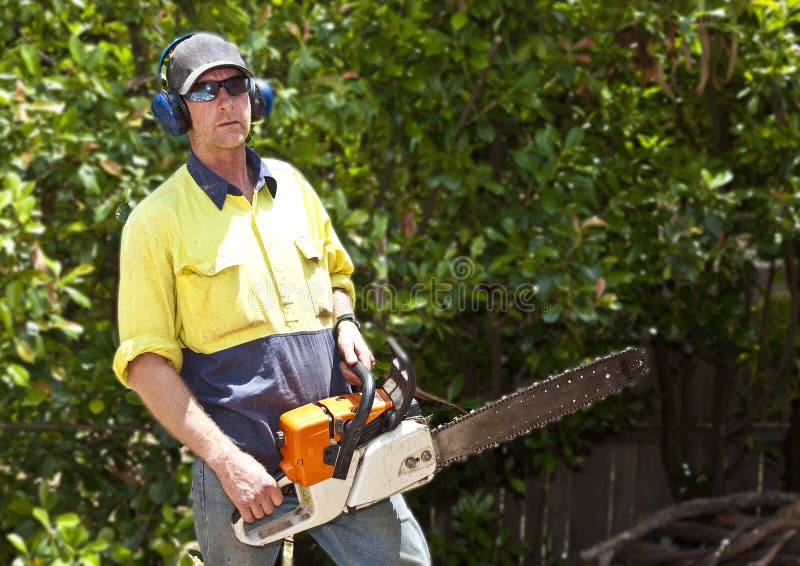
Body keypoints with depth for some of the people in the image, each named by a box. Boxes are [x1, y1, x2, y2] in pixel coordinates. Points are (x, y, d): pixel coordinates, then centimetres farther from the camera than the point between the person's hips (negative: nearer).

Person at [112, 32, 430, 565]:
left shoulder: (290, 185, 12)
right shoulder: (157, 221, -5)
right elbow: (146, 362, -8)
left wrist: (344, 323, 4)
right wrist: (226, 461, -16)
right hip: (242, 469, -4)